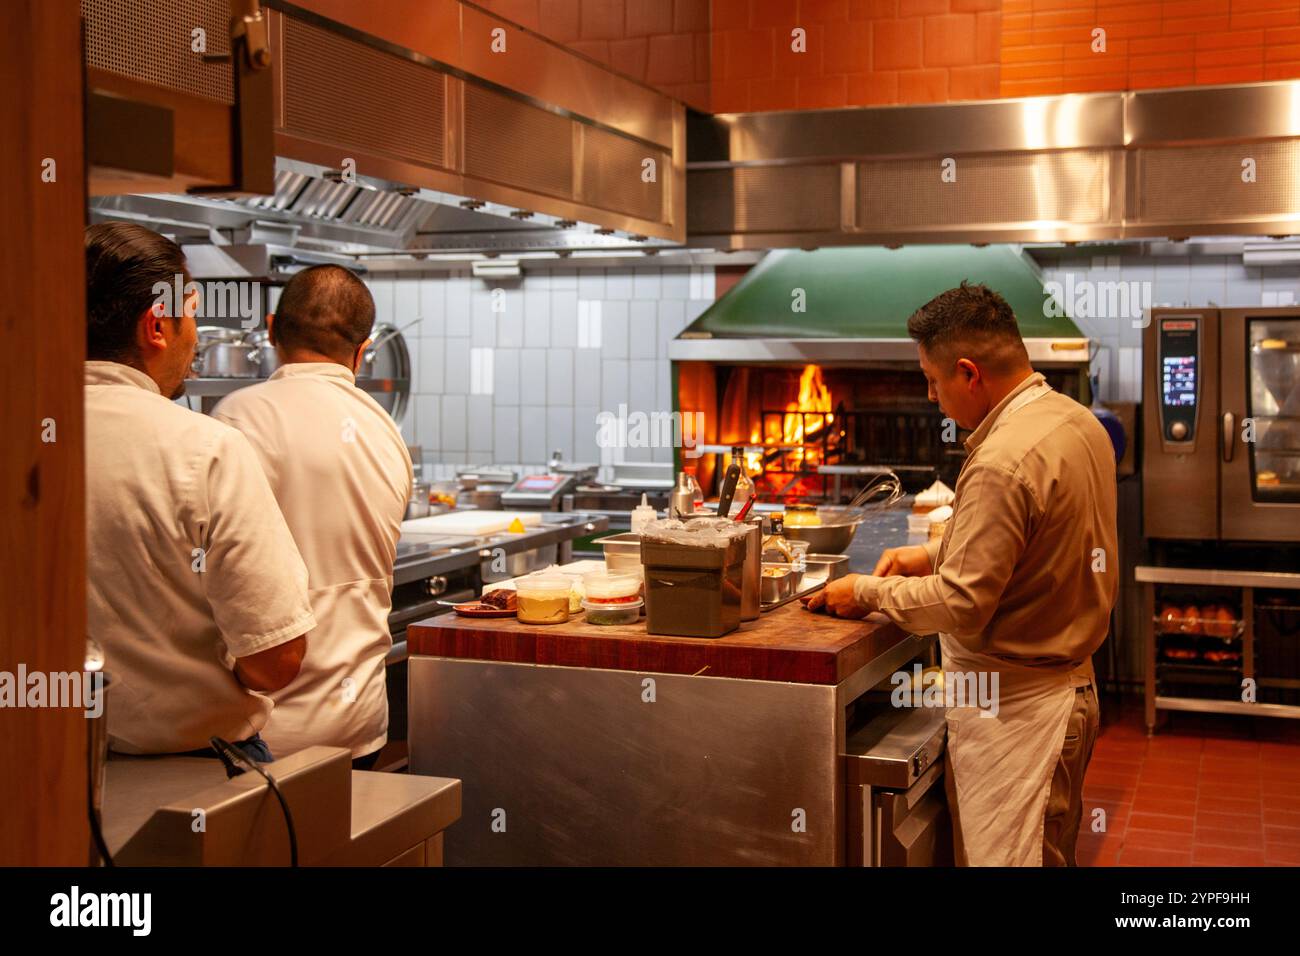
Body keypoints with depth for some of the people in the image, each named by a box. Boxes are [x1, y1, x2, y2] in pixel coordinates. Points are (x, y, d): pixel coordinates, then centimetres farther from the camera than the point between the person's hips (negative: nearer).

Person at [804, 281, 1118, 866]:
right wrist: (933, 554, 14)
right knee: (1052, 853, 20)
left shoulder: (1002, 462, -26)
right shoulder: (1079, 421, 4)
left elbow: (962, 606, -22)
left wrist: (867, 592, -8)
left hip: (1014, 708, -10)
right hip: (1072, 682, 10)